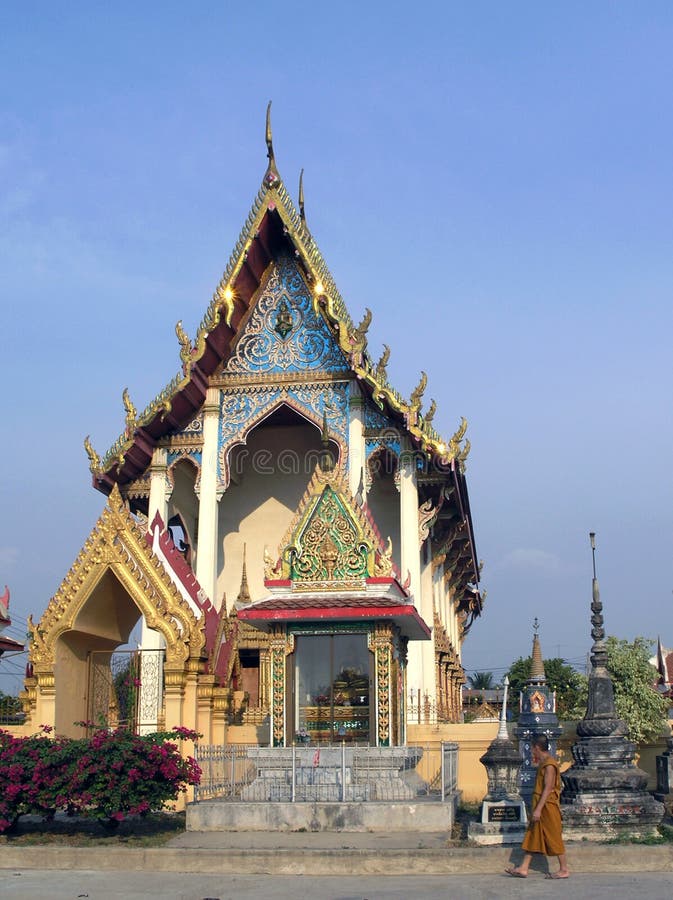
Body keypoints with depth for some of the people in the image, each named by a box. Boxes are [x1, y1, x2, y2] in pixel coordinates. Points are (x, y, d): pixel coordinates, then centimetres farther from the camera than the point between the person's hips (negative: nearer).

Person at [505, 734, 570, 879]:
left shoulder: (549, 765, -18)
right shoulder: (543, 763, 13)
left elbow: (548, 789, -23)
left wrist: (538, 809, -25)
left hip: (548, 807, -10)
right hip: (540, 806, 10)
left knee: (554, 838, -1)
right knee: (532, 836, 9)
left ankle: (564, 870, 8)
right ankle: (523, 869, 10)